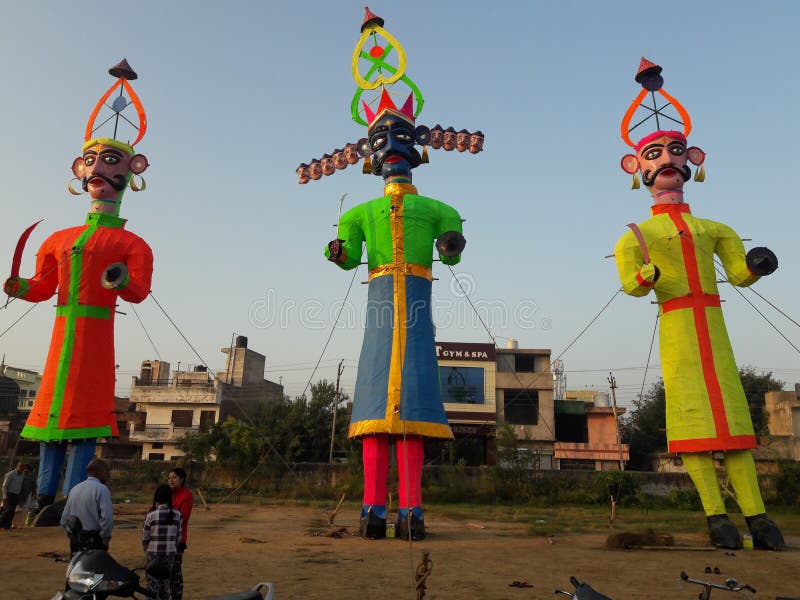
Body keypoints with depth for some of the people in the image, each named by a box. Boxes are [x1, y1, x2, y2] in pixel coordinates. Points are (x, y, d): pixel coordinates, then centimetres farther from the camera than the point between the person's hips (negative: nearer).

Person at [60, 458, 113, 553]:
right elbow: (107, 517, -21)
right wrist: (106, 539, -8)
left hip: (74, 542, 7)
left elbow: (64, 520, 15)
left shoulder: (74, 489, 13)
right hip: (94, 541, -7)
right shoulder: (101, 489, -10)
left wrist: (73, 537, 19)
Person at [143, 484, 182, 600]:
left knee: (153, 584, 7)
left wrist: (147, 552, 15)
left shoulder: (151, 515, -11)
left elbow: (145, 537, -2)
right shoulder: (177, 514, -3)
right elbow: (179, 536, 2)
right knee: (166, 582, 15)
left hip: (154, 554, -3)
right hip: (170, 554, 3)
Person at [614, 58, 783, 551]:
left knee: (732, 410, -3)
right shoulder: (639, 233, 10)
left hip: (713, 325, 3)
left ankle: (756, 514, -3)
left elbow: (739, 274, 12)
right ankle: (717, 514, -7)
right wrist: (647, 276, -25)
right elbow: (631, 284, -4)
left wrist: (757, 264, -9)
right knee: (692, 412, -8)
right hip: (675, 325, -3)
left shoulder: (712, 229, 20)